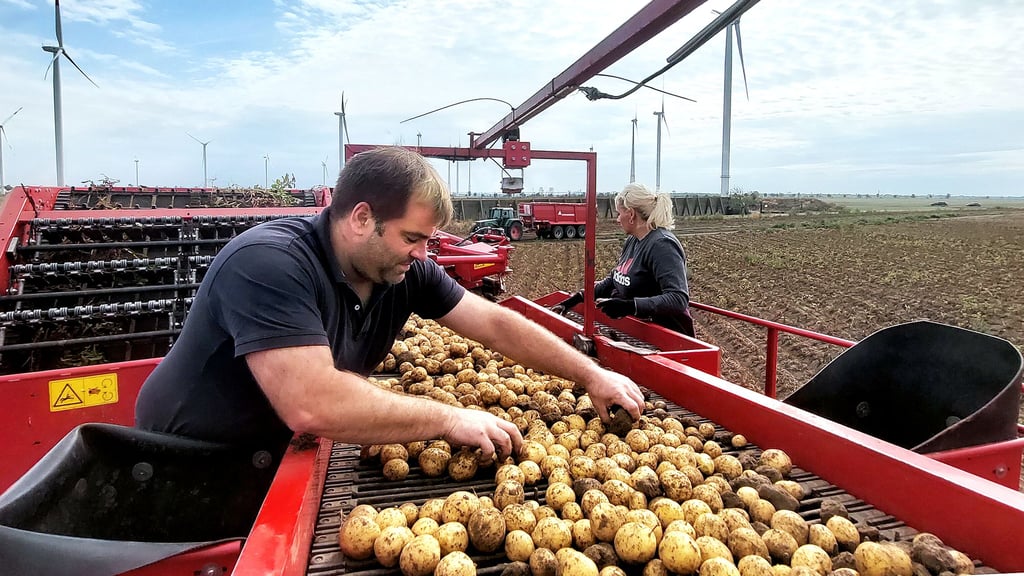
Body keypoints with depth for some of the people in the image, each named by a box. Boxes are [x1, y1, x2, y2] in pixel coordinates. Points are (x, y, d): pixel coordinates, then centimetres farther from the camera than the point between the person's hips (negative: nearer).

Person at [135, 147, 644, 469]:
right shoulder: (269, 263, -32)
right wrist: (450, 419, -33)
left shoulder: (405, 271, -11)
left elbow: (496, 324, -5)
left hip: (275, 455, 6)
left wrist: (591, 375, -8)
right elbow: (313, 405, -41)